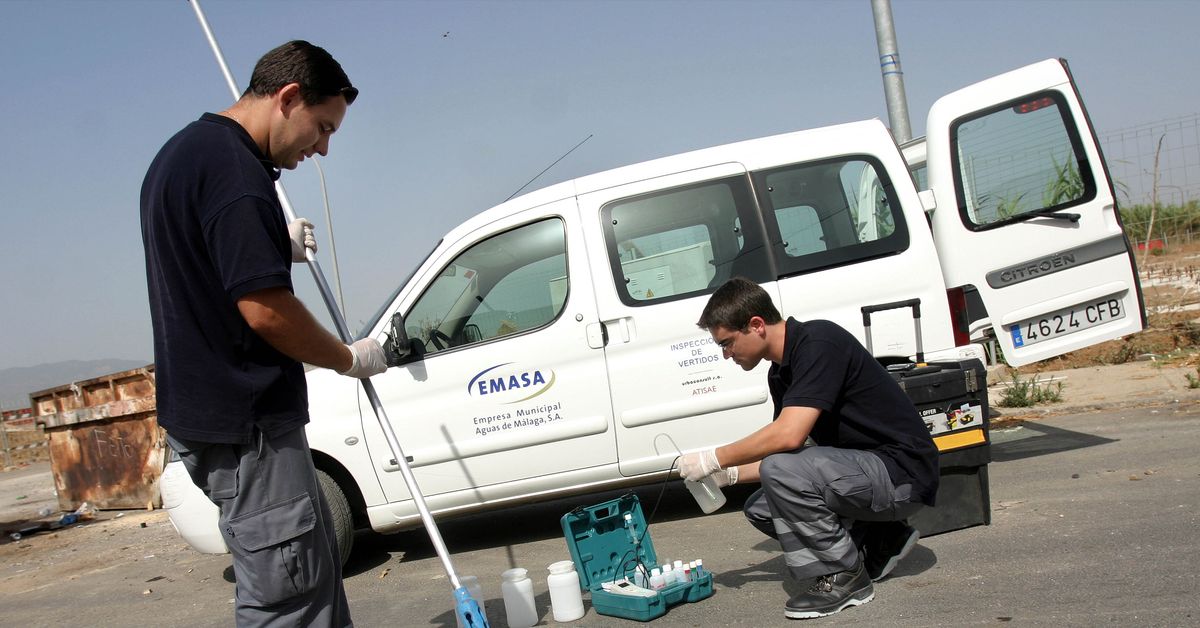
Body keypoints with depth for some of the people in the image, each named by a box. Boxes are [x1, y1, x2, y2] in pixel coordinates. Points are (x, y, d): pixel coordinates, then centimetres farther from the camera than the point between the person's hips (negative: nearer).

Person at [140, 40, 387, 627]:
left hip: (208, 410, 11)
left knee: (315, 571, 18)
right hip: (244, 424, -11)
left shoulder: (184, 153, 15)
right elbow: (265, 309, -23)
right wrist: (352, 358, -9)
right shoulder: (233, 167, -19)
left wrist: (278, 245, 20)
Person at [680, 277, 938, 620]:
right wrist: (730, 474, 6)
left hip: (902, 474, -10)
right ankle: (881, 539, 14)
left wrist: (714, 459, -20)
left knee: (781, 472, -27)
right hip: (865, 470, 10)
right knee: (761, 509, 7)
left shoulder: (818, 341, -20)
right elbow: (783, 447, 16)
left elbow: (788, 436, -30)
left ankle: (842, 578, -8)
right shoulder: (780, 373, 8)